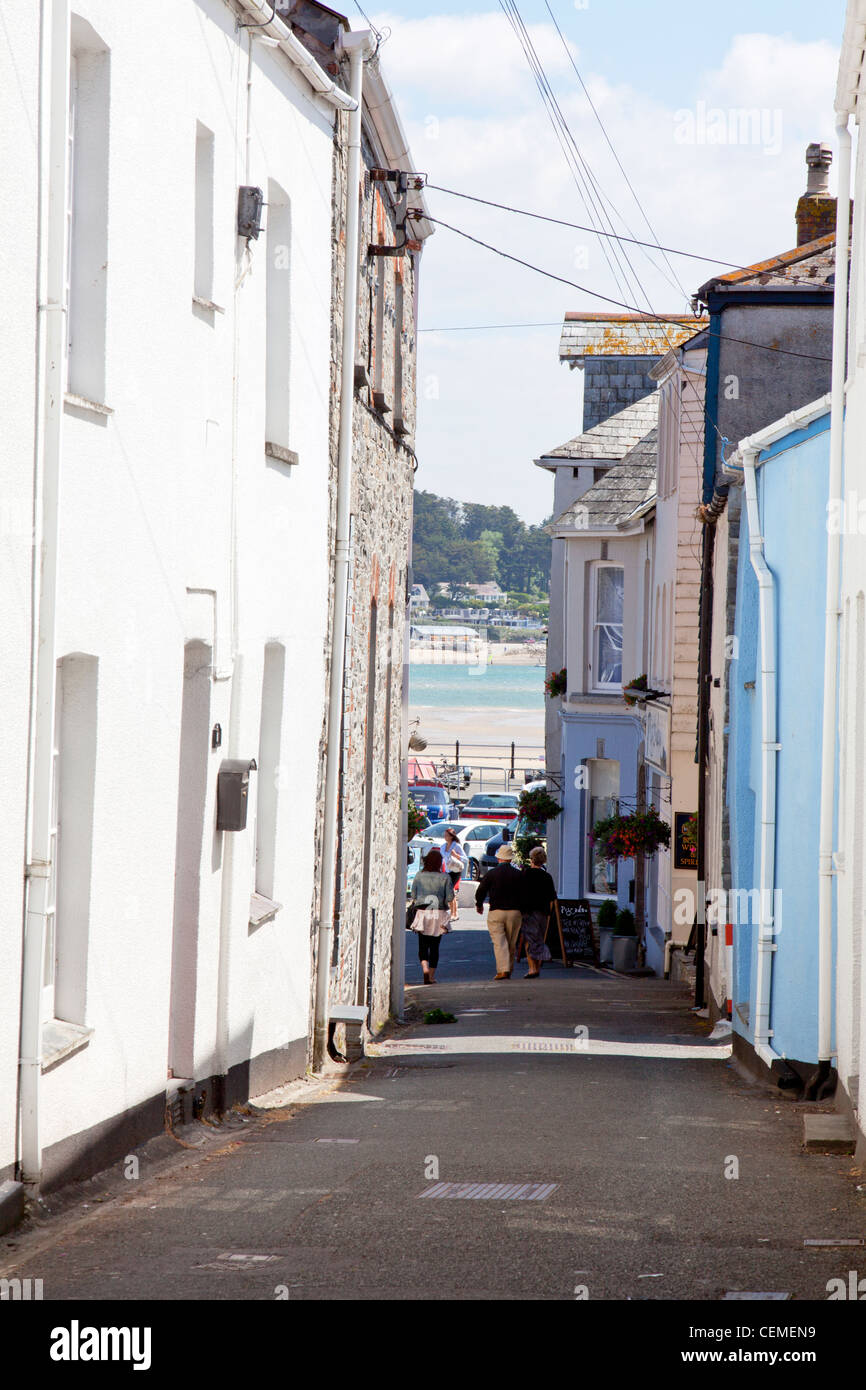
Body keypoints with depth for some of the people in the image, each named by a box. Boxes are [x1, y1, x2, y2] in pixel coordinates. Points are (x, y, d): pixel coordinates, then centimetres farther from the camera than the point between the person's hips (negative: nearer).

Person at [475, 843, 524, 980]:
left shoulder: (491, 874, -2)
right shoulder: (518, 874, 1)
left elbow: (480, 891, 4)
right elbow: (524, 894, 4)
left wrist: (479, 905, 22)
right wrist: (522, 911, 17)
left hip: (496, 912, -2)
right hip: (514, 912, 2)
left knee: (499, 942, -5)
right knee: (511, 943, 11)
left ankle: (503, 970, -18)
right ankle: (509, 970, 16)